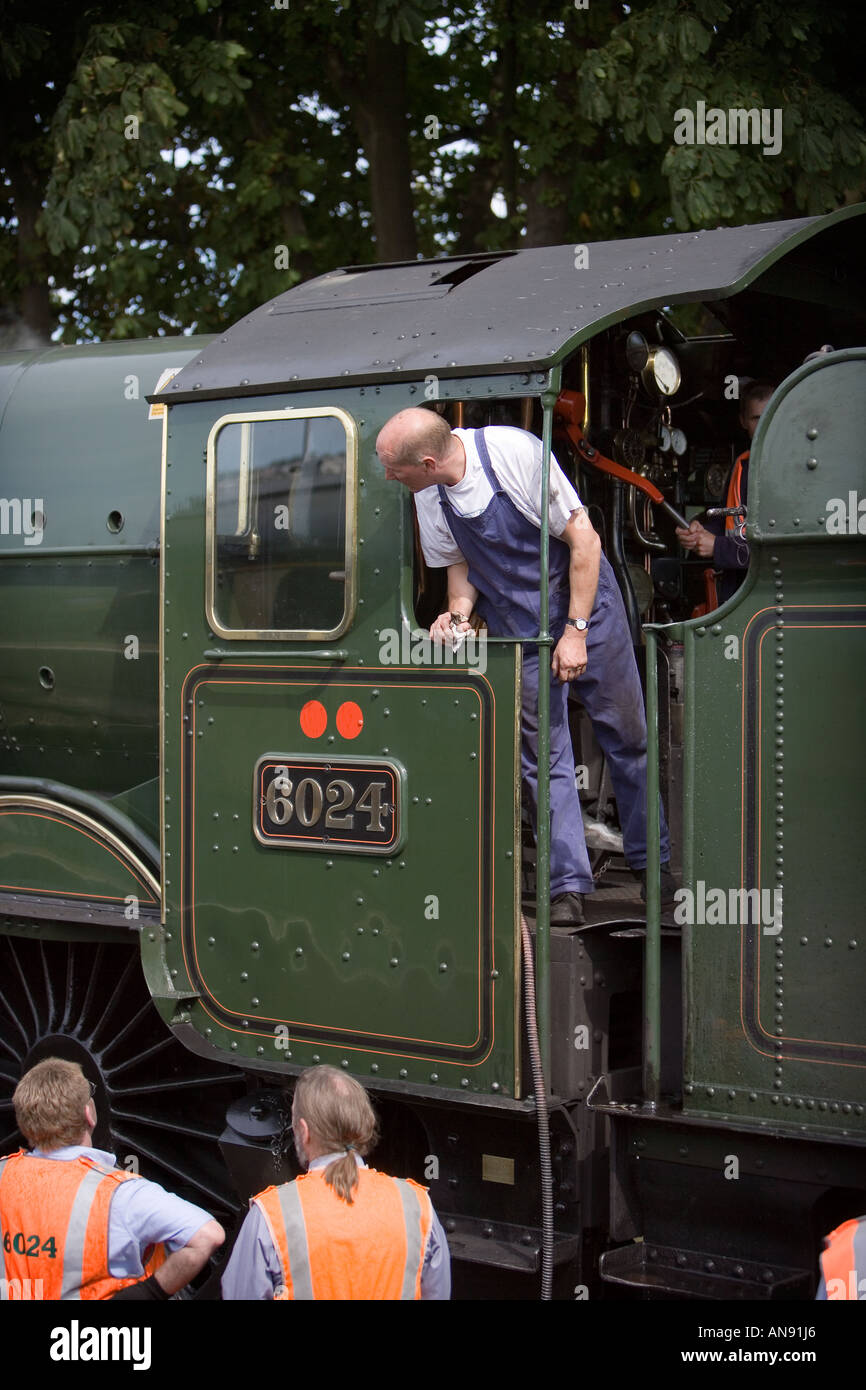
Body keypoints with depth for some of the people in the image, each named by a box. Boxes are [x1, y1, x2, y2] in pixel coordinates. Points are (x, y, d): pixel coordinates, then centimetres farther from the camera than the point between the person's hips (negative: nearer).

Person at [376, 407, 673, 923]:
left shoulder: (515, 451, -25)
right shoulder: (429, 494, -9)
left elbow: (584, 540, -19)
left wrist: (575, 631, -19)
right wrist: (459, 610, -13)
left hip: (584, 606, -3)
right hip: (516, 632, 4)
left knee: (627, 738, 6)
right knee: (543, 755, -1)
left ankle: (653, 862, 22)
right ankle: (569, 885, 5)